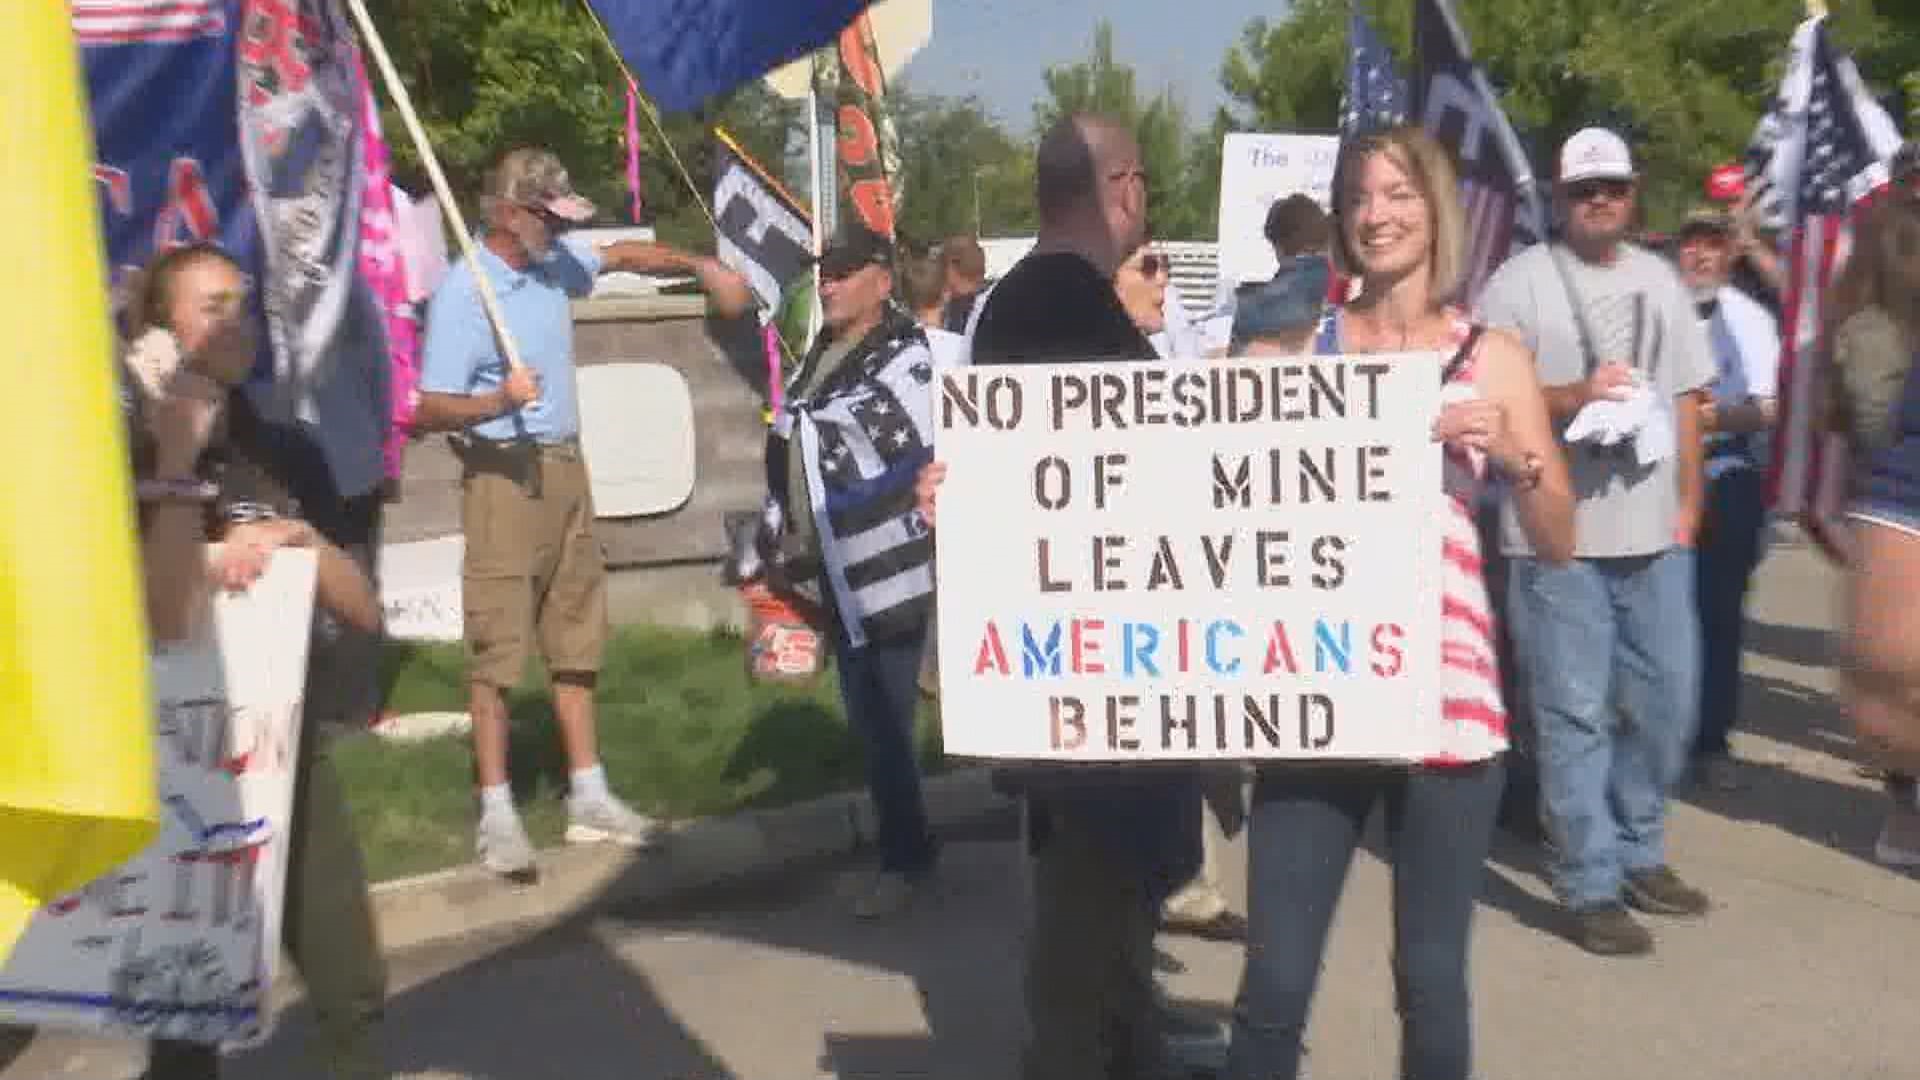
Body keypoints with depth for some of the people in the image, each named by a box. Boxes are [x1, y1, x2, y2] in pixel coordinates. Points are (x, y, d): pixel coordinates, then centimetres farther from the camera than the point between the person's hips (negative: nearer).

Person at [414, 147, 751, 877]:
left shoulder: (552, 263, 6)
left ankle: (588, 798, 20)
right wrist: (499, 400, -33)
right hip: (504, 478, -8)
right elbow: (430, 411, -16)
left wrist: (701, 268, 15)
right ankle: (496, 816, 1)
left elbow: (624, 255, 26)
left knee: (576, 639, 12)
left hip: (566, 468, 8)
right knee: (498, 648, -6)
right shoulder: (462, 294, -15)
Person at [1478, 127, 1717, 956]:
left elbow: (1687, 400, 17)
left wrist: (1689, 505, 11)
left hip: (1654, 534, 6)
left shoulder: (1659, 280, 14)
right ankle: (1589, 887, 7)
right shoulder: (1521, 281, -4)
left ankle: (1637, 853, 30)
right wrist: (1575, 398, -20)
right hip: (1557, 537, -6)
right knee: (1574, 715, -2)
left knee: (1667, 698, 12)